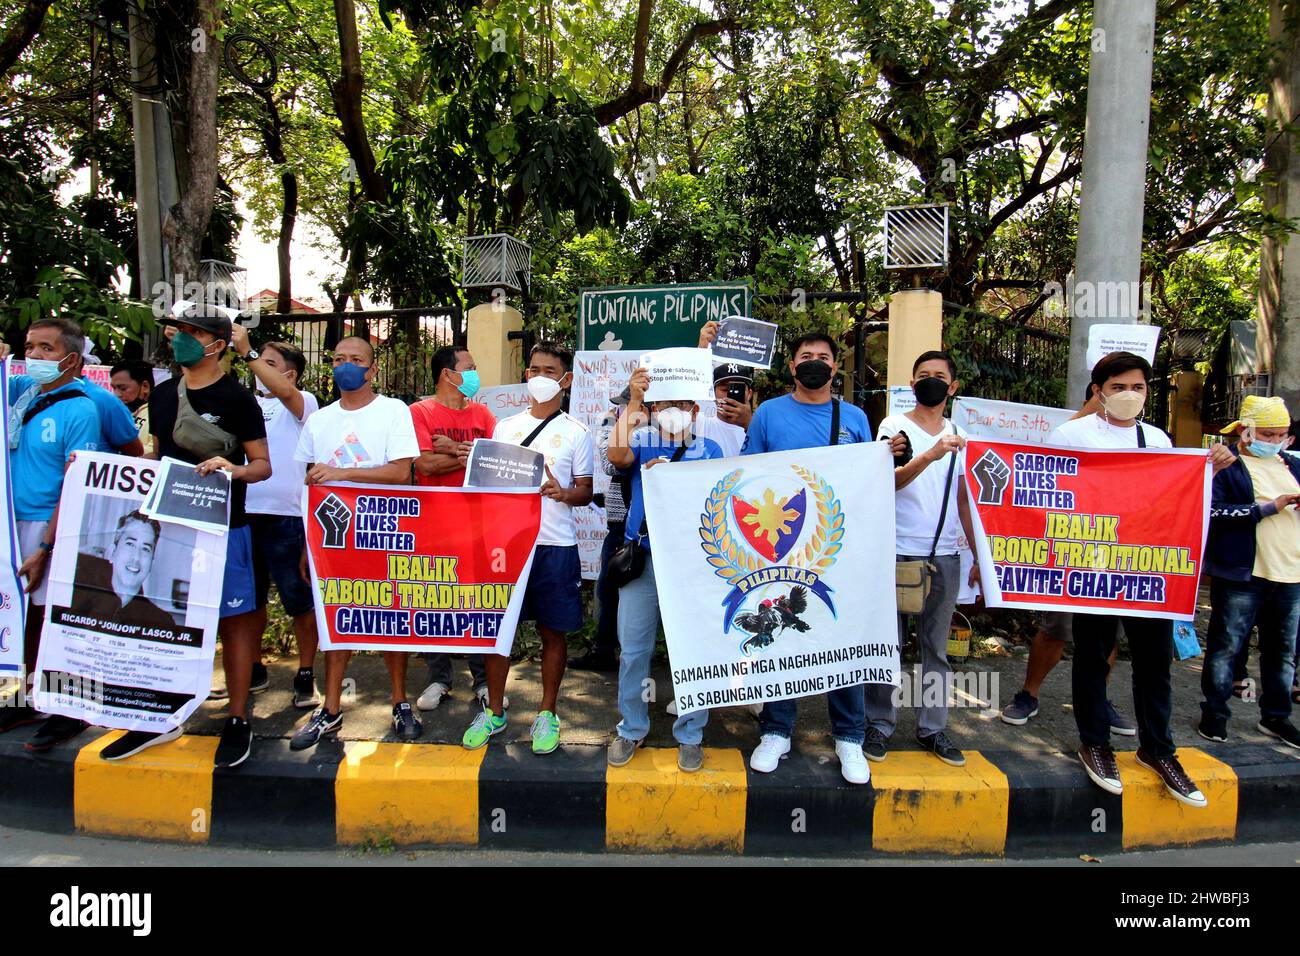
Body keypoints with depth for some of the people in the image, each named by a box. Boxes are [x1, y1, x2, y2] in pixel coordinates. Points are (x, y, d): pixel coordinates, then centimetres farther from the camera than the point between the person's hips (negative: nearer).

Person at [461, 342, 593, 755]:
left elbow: (586, 492, 3)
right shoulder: (505, 427, 12)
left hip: (555, 546, -2)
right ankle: (494, 712, 24)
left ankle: (547, 714, 22)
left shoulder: (576, 433, 3)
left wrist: (563, 493, -19)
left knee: (552, 632, 6)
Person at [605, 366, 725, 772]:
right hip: (641, 557, 0)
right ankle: (631, 728, 26)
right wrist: (633, 401, -16)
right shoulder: (643, 442, 6)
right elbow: (617, 455, -16)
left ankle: (690, 734, 22)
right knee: (633, 649, 8)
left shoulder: (709, 449, 7)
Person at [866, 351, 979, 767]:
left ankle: (932, 728, 20)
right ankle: (879, 725, 14)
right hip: (897, 552, -4)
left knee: (937, 645, 10)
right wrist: (929, 456, -31)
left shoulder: (960, 436, 13)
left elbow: (964, 500, 14)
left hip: (945, 555, 4)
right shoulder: (894, 426, 0)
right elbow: (889, 481, -14)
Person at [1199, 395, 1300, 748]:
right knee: (1226, 645, 3)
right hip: (1242, 573, -7)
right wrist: (1269, 508, -18)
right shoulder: (1225, 465, -6)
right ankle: (1215, 712, 15)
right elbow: (1215, 512, -19)